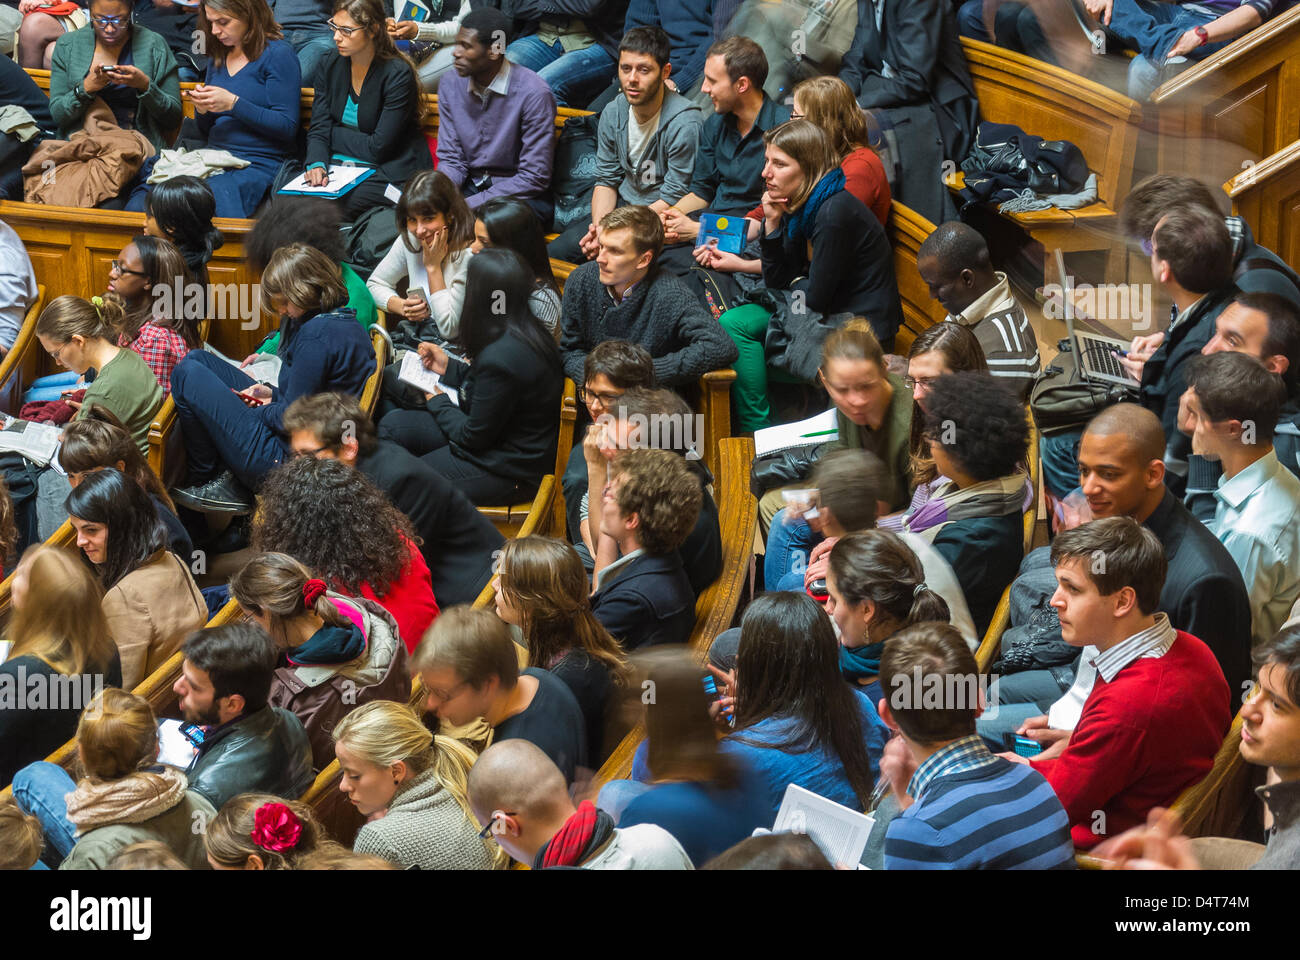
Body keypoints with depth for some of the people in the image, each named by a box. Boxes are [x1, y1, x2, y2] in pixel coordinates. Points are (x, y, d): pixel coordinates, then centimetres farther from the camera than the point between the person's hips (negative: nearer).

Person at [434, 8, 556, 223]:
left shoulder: (534, 94, -16)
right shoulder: (450, 87, 2)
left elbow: (533, 179, -16)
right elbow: (451, 160, 5)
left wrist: (469, 205, -20)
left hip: (521, 196, -5)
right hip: (470, 187, 5)